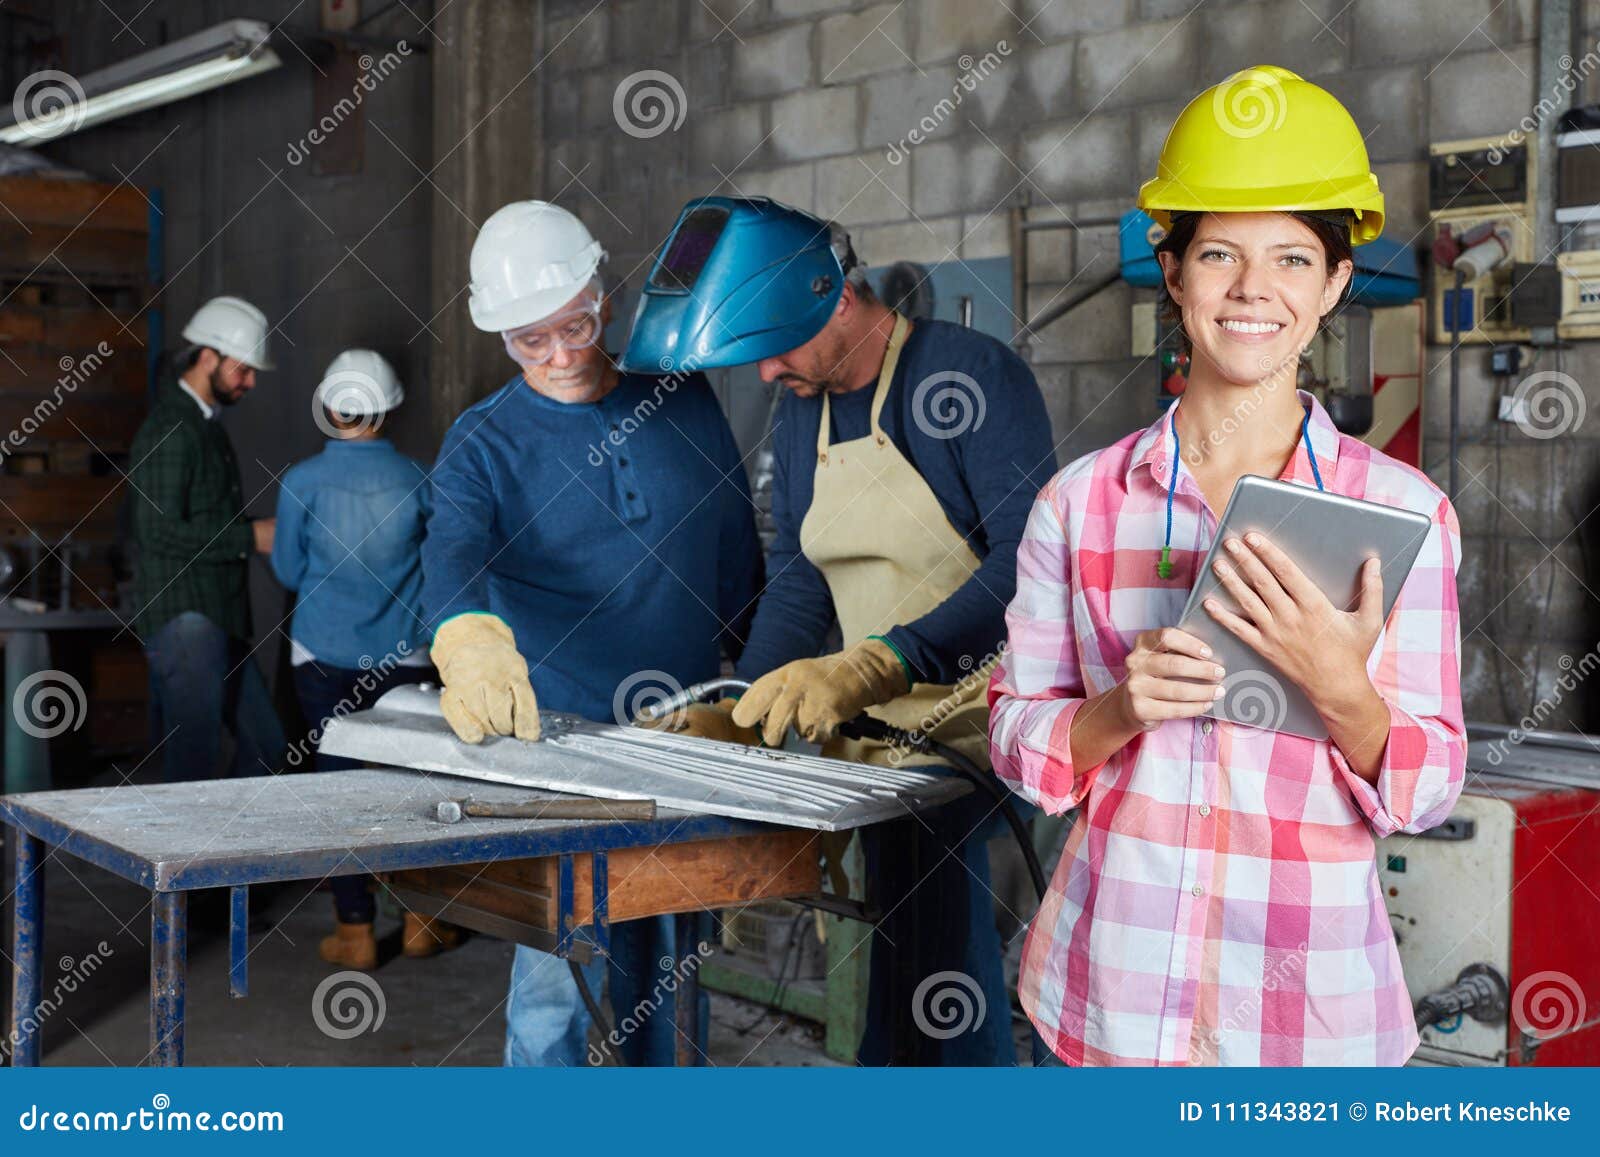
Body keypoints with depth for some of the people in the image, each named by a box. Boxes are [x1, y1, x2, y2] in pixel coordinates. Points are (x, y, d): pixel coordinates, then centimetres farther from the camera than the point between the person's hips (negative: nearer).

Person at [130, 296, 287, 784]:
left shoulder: (206, 424, 18)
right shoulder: (170, 430, -13)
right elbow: (160, 532, -20)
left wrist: (257, 532, 9)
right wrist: (250, 537, -15)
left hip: (218, 617, 10)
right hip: (183, 617, -10)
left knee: (265, 745, 10)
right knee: (193, 761, -5)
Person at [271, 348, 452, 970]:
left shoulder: (301, 481, -9)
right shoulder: (417, 478, -6)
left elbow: (288, 570, 1)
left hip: (325, 657, -1)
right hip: (403, 657, 1)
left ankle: (356, 932, 10)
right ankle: (421, 922, 18)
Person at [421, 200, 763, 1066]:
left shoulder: (684, 398, 5)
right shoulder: (482, 444, -4)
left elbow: (739, 544, 13)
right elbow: (452, 554, -25)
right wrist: (468, 639, -46)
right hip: (557, 736, -3)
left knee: (663, 960, 14)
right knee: (557, 966, -7)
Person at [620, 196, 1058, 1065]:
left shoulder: (973, 374, -14)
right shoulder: (798, 416, 12)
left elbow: (1030, 567, -24)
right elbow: (797, 582, 11)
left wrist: (874, 667, -34)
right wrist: (743, 708, -6)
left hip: (979, 728, -7)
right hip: (879, 735, 7)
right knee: (903, 953, 7)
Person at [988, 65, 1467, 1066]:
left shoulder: (1403, 509, -5)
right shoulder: (1082, 501, -1)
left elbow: (1429, 793, -3)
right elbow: (1020, 745, 3)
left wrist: (1340, 689, -21)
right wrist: (1121, 710, -17)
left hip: (1308, 996, 0)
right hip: (1118, 979, 1)